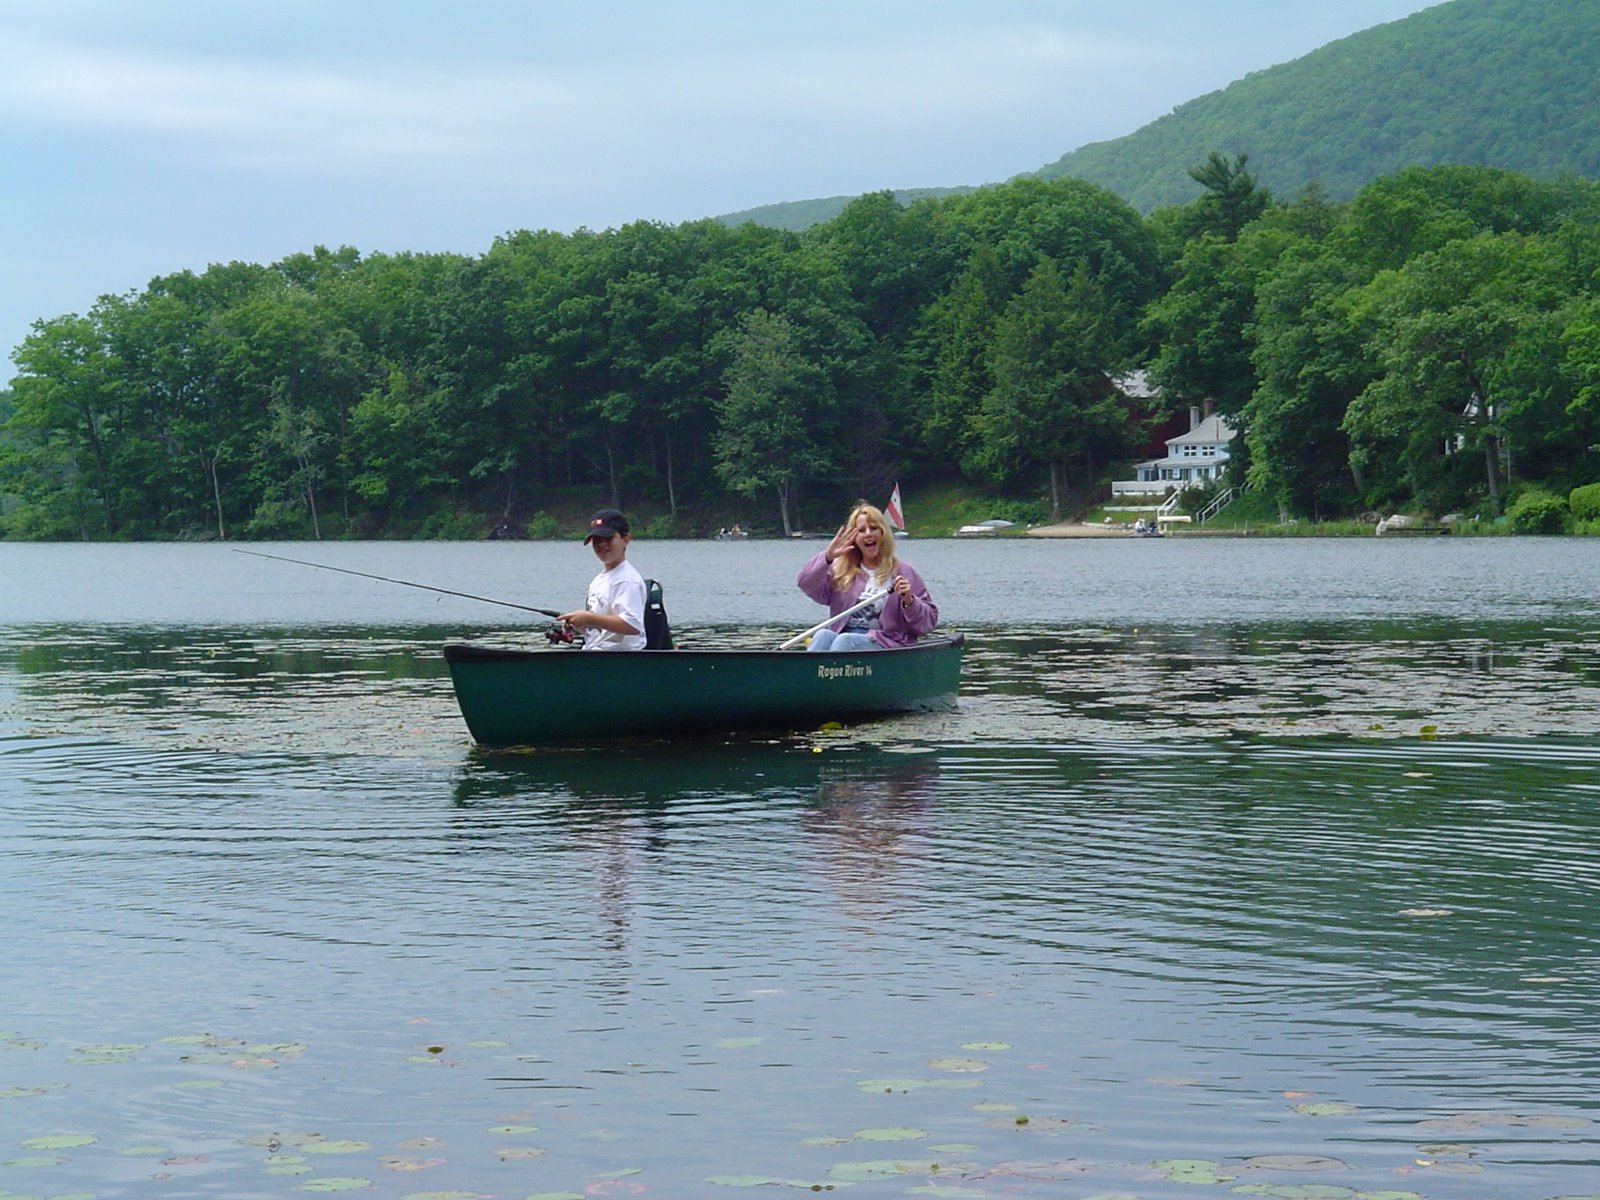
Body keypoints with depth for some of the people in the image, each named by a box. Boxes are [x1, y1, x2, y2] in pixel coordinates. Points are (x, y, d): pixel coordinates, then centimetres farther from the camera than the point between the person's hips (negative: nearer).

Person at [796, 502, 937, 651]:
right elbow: (807, 584, 3)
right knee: (823, 635, -31)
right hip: (841, 637, 3)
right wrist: (827, 558, -9)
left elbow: (929, 623, 7)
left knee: (844, 640, -33)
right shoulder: (842, 571, 18)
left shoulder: (904, 573, 9)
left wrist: (909, 601, -12)